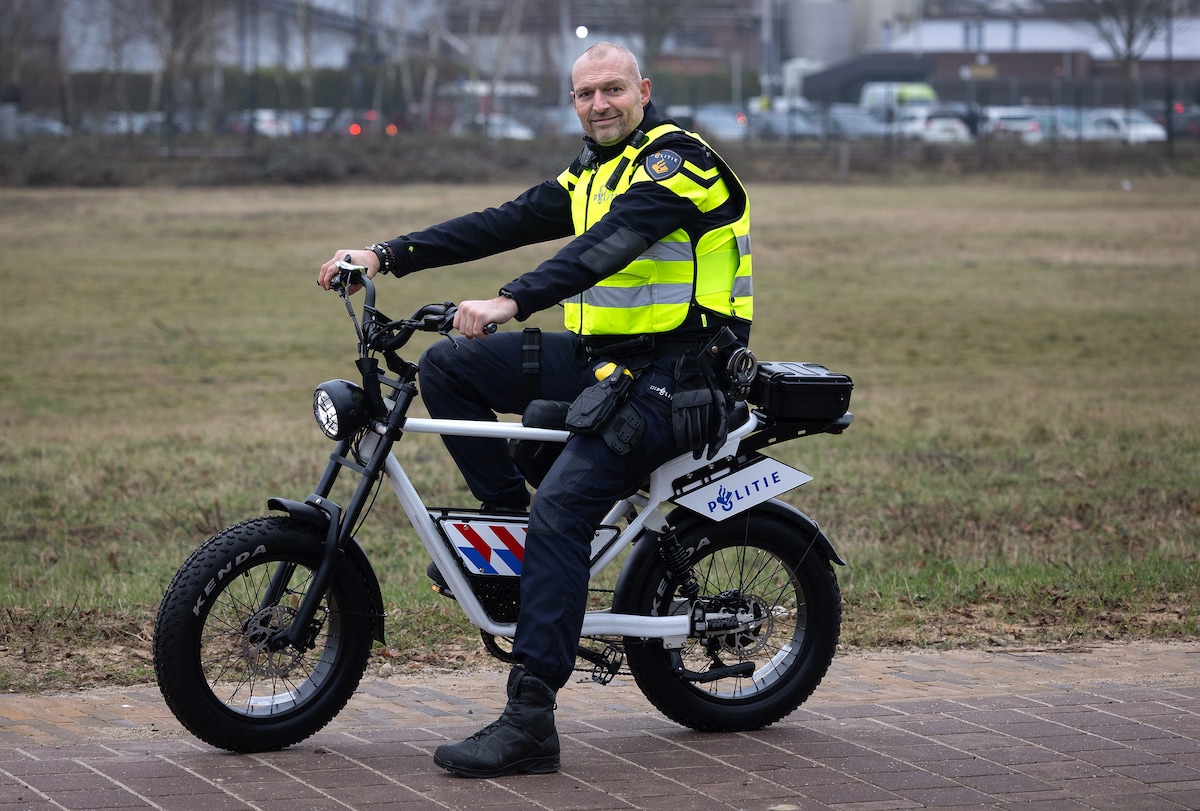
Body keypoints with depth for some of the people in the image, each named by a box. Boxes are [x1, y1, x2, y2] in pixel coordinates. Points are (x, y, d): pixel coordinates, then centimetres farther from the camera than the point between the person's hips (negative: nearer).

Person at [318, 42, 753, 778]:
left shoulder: (675, 159, -11)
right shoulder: (589, 177, 17)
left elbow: (609, 244, -26)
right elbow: (502, 225, 13)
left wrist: (513, 302, -39)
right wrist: (385, 256, 4)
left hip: (671, 375, -9)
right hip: (597, 358, 9)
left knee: (561, 507, -26)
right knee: (447, 365, 0)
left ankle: (530, 722, -29)